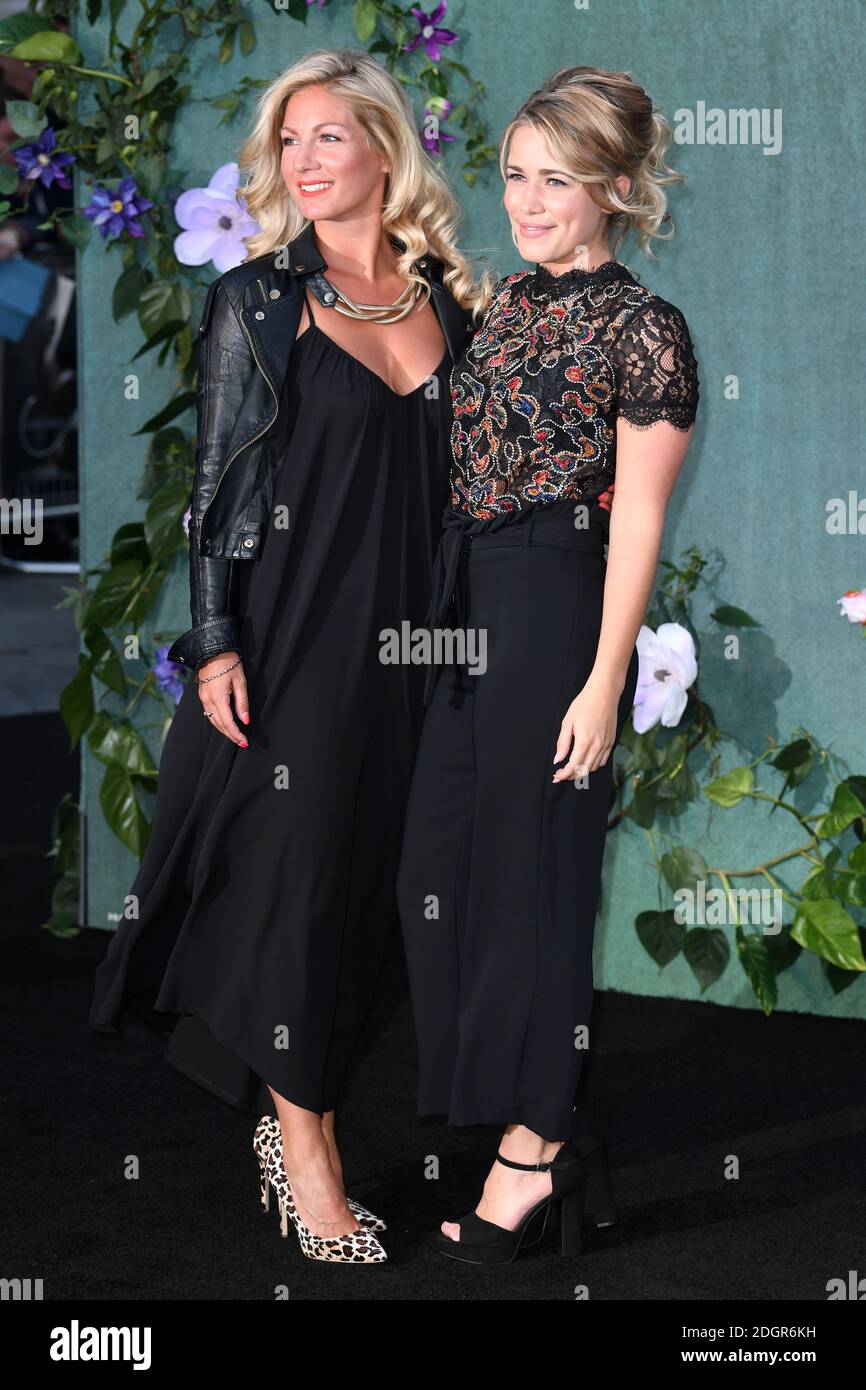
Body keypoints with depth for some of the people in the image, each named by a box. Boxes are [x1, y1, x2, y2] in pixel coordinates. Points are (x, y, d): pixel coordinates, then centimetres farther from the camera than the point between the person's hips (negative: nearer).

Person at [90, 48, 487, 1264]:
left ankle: (297, 1110, 20)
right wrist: (216, 647, -9)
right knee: (296, 861, -2)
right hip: (292, 628, -4)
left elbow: (462, 470, 14)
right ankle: (302, 1145, 8)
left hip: (408, 634, 4)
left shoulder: (450, 299, 9)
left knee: (368, 868, 7)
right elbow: (219, 480, -3)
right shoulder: (257, 300, -1)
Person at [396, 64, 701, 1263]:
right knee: (440, 856, 12)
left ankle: (535, 1146, 14)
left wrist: (604, 682, -16)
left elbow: (638, 520, -13)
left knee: (532, 865, 1)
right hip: (466, 595, 8)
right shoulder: (507, 302, 11)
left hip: (557, 604, -8)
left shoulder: (643, 329, -11)